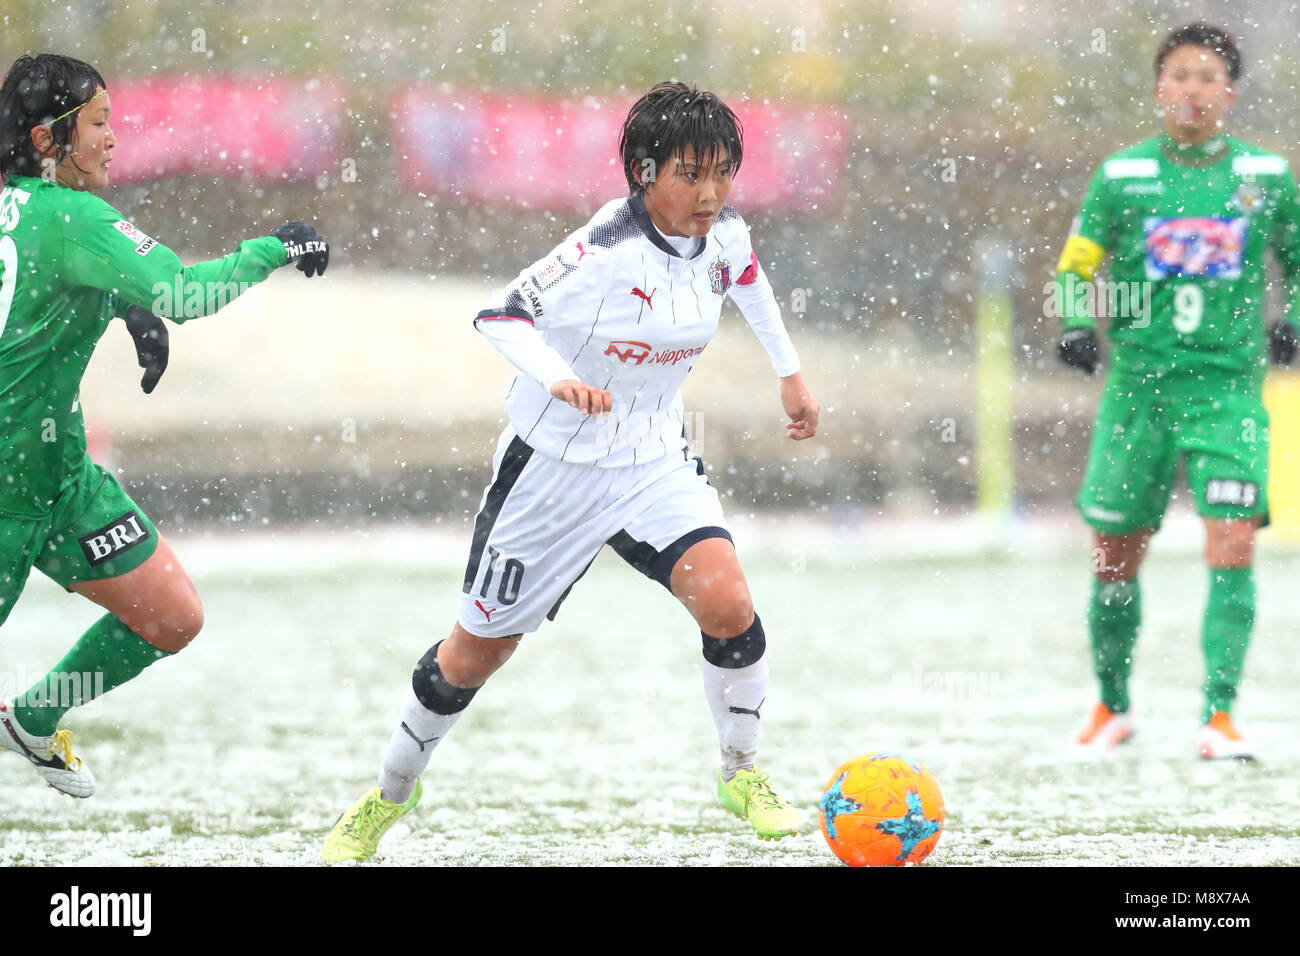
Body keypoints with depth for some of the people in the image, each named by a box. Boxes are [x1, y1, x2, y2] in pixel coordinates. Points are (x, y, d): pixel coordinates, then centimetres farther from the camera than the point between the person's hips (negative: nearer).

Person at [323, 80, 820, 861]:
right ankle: (391, 793, 33)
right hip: (558, 463, -4)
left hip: (655, 460, 4)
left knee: (726, 601, -21)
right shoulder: (607, 249, -27)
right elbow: (501, 316, -34)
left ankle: (743, 775, 2)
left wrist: (791, 374, 24)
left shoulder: (724, 232, -7)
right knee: (479, 648, 9)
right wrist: (560, 380, -51)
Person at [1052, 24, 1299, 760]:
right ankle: (1113, 708, 27)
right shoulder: (1123, 175, 1)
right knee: (1116, 555, 7)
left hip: (1228, 386, -1)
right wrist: (1078, 327, -9)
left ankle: (1220, 714, -14)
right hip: (1138, 385, 1)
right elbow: (1076, 266, 8)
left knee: (1233, 545, -16)